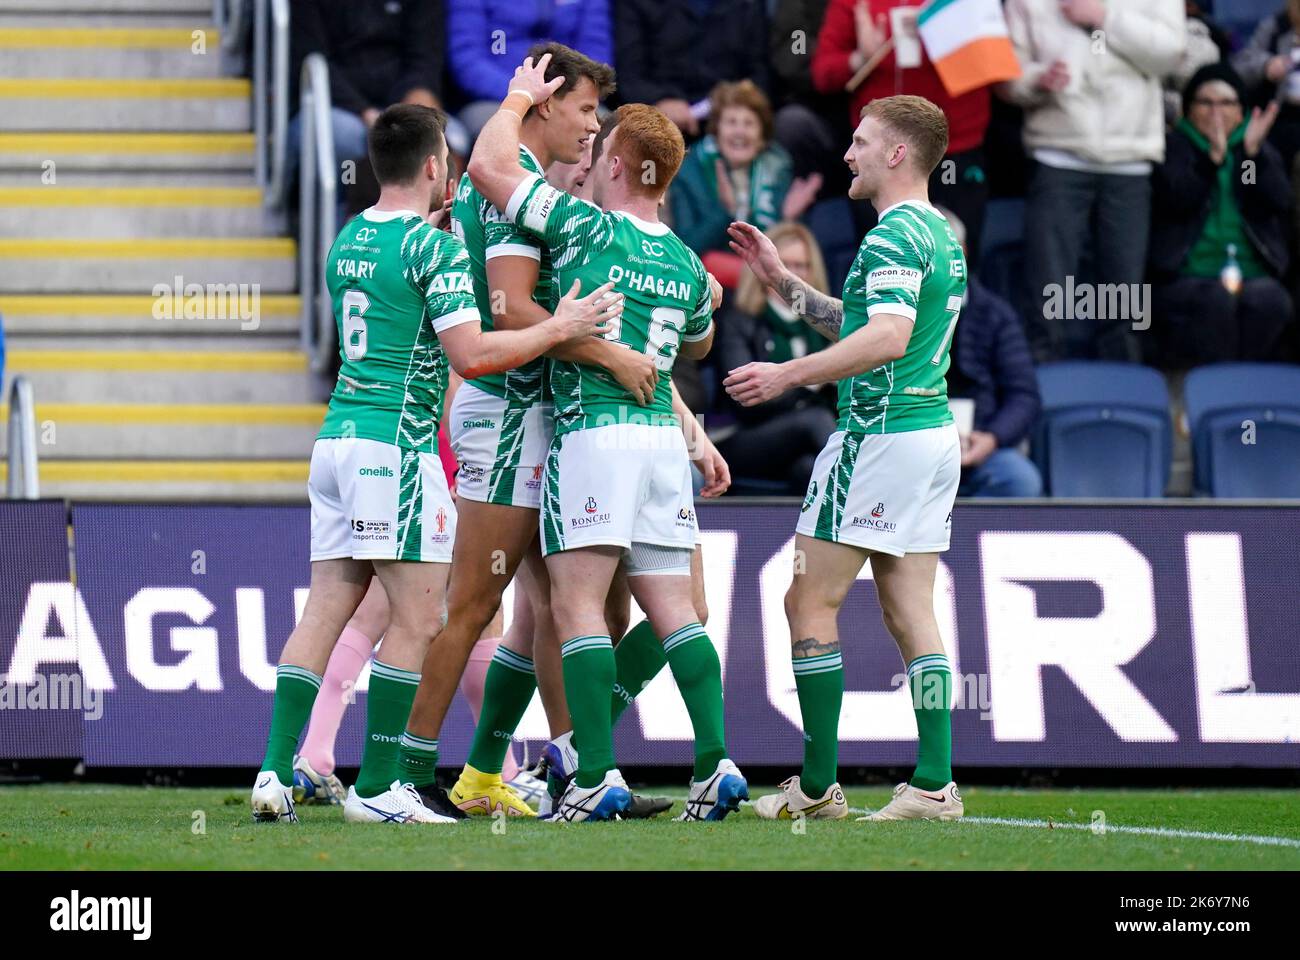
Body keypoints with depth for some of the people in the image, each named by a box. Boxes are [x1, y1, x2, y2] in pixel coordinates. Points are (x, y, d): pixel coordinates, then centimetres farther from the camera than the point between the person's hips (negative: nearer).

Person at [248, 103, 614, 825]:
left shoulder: (349, 241, 15)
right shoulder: (434, 247, -10)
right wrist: (559, 329, -7)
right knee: (417, 617, -3)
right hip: (397, 446, -8)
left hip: (336, 437, 8)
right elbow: (471, 354, -16)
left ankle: (275, 774, -2)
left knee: (325, 612, 6)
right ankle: (377, 786, -6)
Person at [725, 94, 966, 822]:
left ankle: (818, 785, -2)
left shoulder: (895, 236, -14)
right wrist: (785, 283, 27)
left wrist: (789, 375, -28)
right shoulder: (941, 235, 18)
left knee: (810, 602, -2)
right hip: (934, 430, 10)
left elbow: (887, 336, -28)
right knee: (910, 611, 7)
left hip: (881, 432, -10)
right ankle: (935, 782, 1)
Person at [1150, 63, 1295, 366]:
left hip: (1253, 275, 2)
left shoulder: (1263, 151, 19)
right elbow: (1176, 198, -10)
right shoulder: (1174, 148, 10)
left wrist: (1254, 152, -14)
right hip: (1186, 280, -2)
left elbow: (1280, 201, -1)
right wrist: (1214, 156, -21)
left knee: (1269, 301, -31)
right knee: (1215, 301, -34)